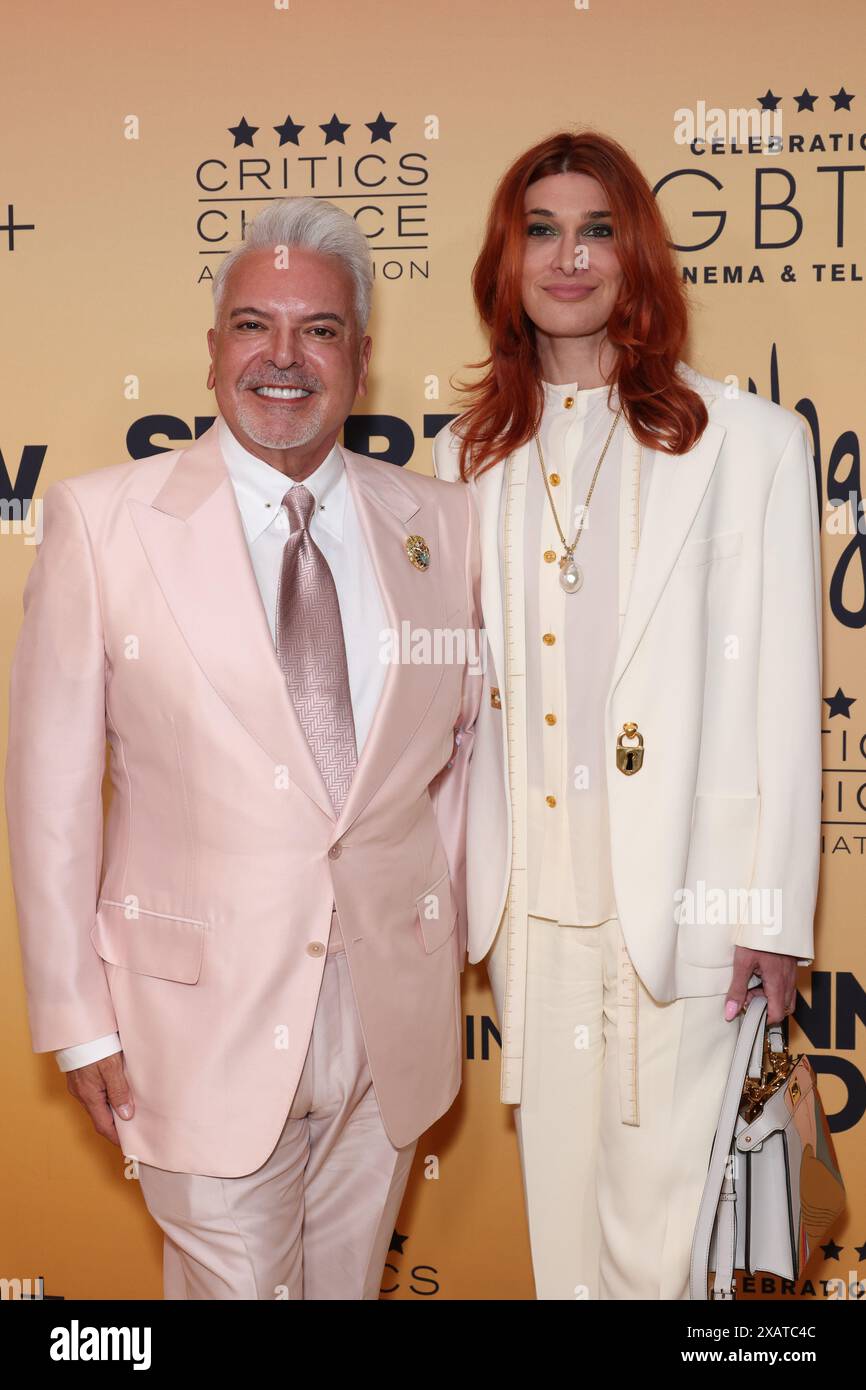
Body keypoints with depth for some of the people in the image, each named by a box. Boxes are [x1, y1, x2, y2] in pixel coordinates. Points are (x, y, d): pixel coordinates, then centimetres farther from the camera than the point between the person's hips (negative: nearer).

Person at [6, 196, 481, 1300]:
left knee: (351, 1280, 20)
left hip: (395, 1013, 3)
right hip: (207, 1014, -3)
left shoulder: (440, 523, 1)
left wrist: (445, 920, 6)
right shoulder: (100, 518, -7)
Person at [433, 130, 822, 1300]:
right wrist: (453, 879, 8)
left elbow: (785, 689, -4)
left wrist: (773, 910, -7)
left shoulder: (747, 439, -3)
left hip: (679, 889, -3)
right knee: (558, 1185, 16)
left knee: (664, 1211, 3)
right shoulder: (470, 456, 9)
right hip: (533, 885, 4)